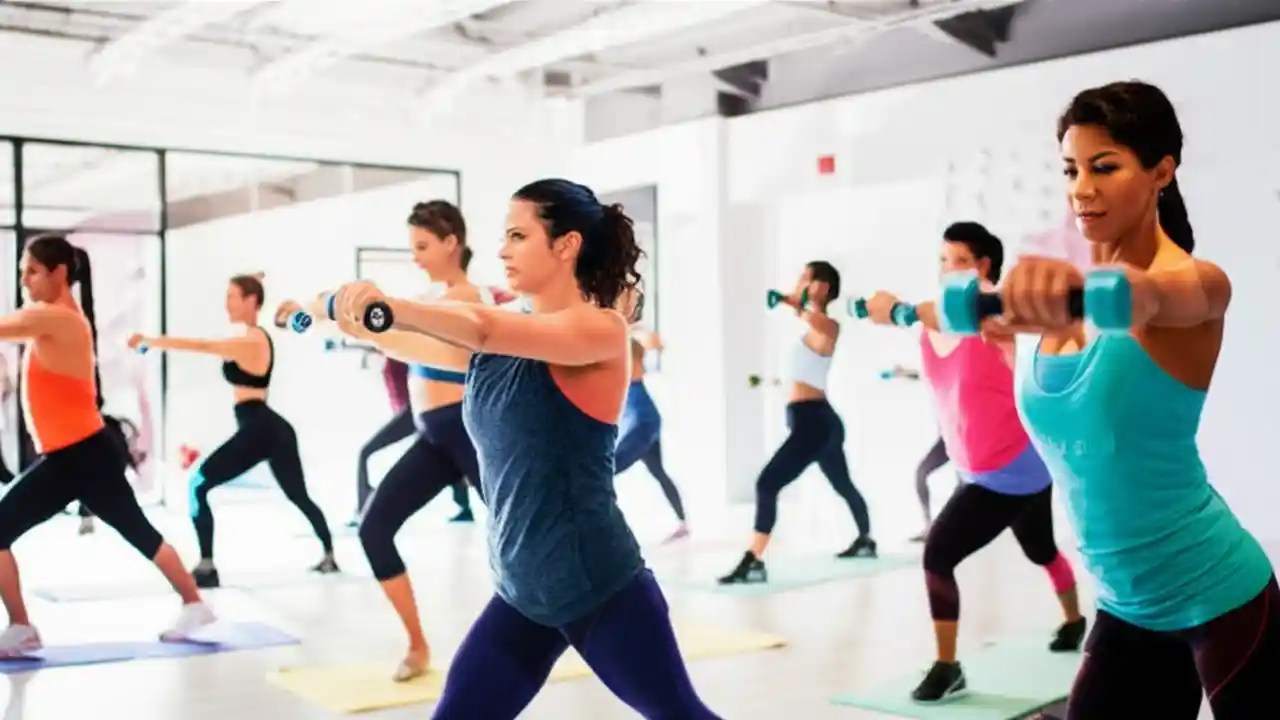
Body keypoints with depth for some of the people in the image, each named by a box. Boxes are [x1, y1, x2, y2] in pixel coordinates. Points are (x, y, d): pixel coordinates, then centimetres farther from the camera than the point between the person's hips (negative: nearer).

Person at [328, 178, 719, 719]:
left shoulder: (601, 330, -17)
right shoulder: (502, 337, 10)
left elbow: (482, 329, -30)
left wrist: (390, 305, -37)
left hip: (600, 587, -6)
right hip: (522, 593, 7)